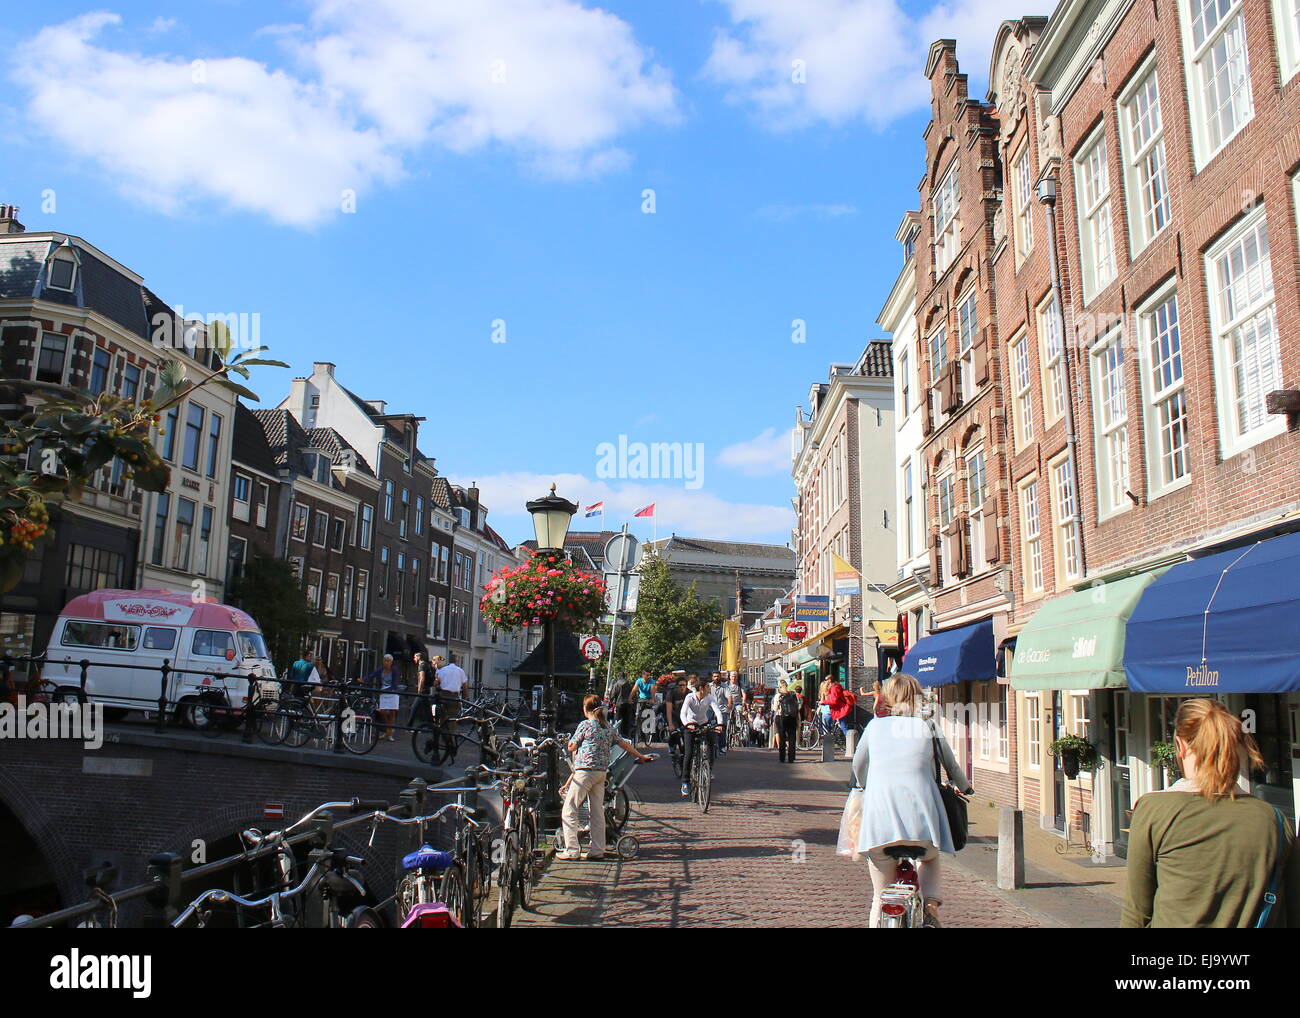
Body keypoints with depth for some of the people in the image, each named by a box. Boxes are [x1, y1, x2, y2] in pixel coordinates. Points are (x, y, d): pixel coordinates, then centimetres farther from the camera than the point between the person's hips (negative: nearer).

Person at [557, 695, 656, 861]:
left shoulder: (585, 725, -8)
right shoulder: (608, 727, 11)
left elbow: (571, 747, -2)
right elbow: (624, 743, 19)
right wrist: (641, 756, 31)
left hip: (585, 771, -7)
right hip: (602, 772, 7)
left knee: (569, 810, -1)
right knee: (598, 811, 12)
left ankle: (571, 851, -4)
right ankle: (598, 850, 13)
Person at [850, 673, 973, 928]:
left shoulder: (876, 726, 14)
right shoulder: (929, 728, 12)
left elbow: (858, 766, 25)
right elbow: (952, 766, 25)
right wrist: (965, 788, 46)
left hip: (880, 814, 0)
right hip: (921, 811, 0)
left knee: (881, 896, 14)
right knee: (931, 860, 32)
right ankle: (931, 903, 8)